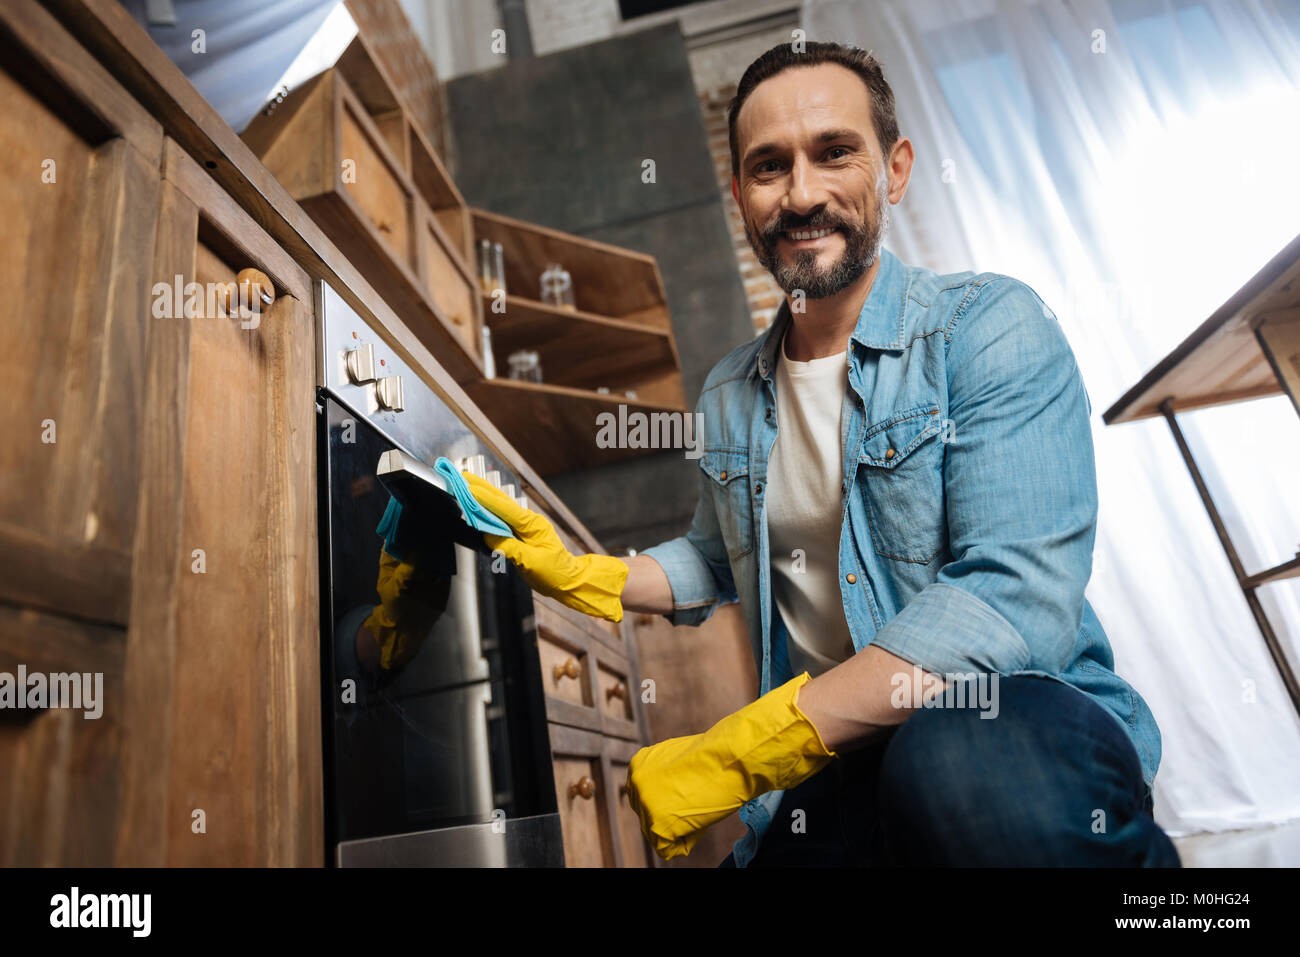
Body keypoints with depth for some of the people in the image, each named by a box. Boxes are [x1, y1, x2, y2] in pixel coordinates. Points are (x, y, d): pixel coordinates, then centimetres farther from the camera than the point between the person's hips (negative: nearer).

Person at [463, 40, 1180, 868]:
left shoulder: (991, 328, -10)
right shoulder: (728, 395, 8)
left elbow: (1018, 600, -24)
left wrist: (739, 753, -24)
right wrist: (576, 572, 6)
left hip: (1025, 716, -3)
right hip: (838, 764, 4)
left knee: (967, 769, -36)